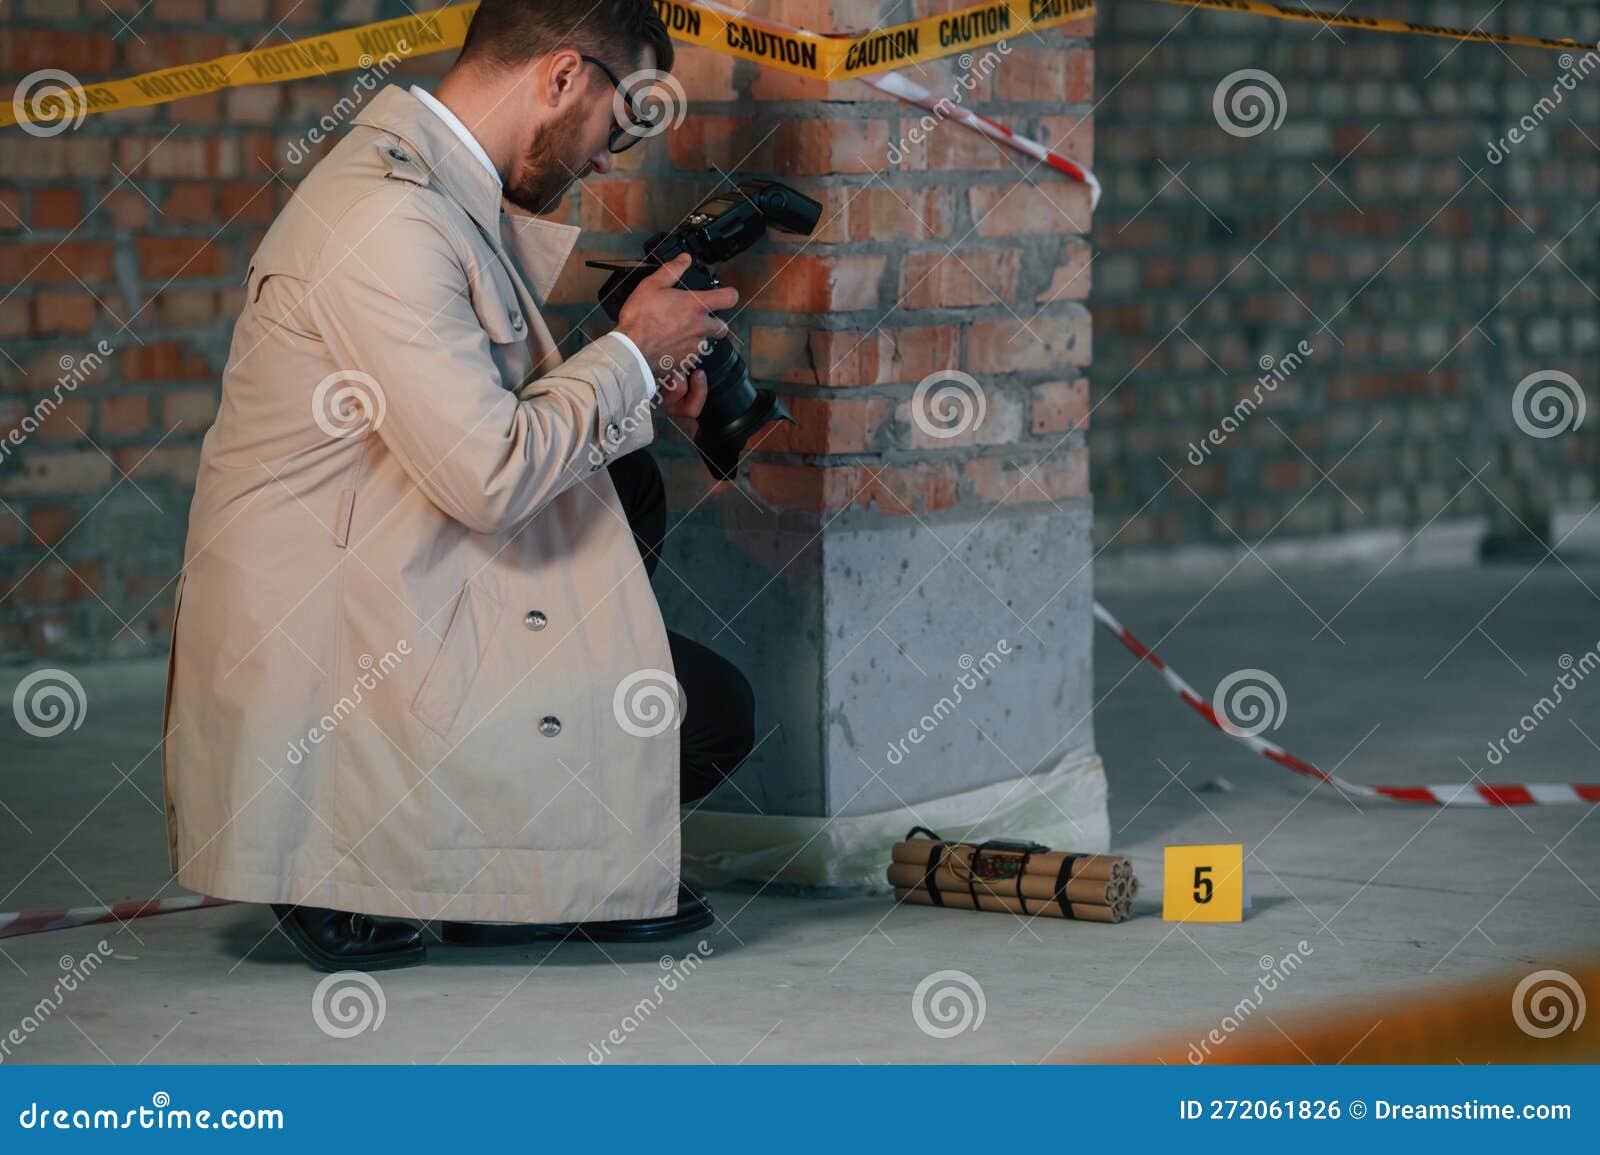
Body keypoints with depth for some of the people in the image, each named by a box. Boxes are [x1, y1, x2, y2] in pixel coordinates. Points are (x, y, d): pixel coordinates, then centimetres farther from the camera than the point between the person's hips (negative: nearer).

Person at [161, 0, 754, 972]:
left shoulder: (419, 174, 9)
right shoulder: (386, 222, -24)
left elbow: (477, 402, 24)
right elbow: (490, 475, -26)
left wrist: (634, 378, 10)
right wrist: (630, 352, -10)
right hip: (322, 663, -10)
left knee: (626, 488, 21)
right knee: (711, 715, -6)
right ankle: (352, 861, 1)